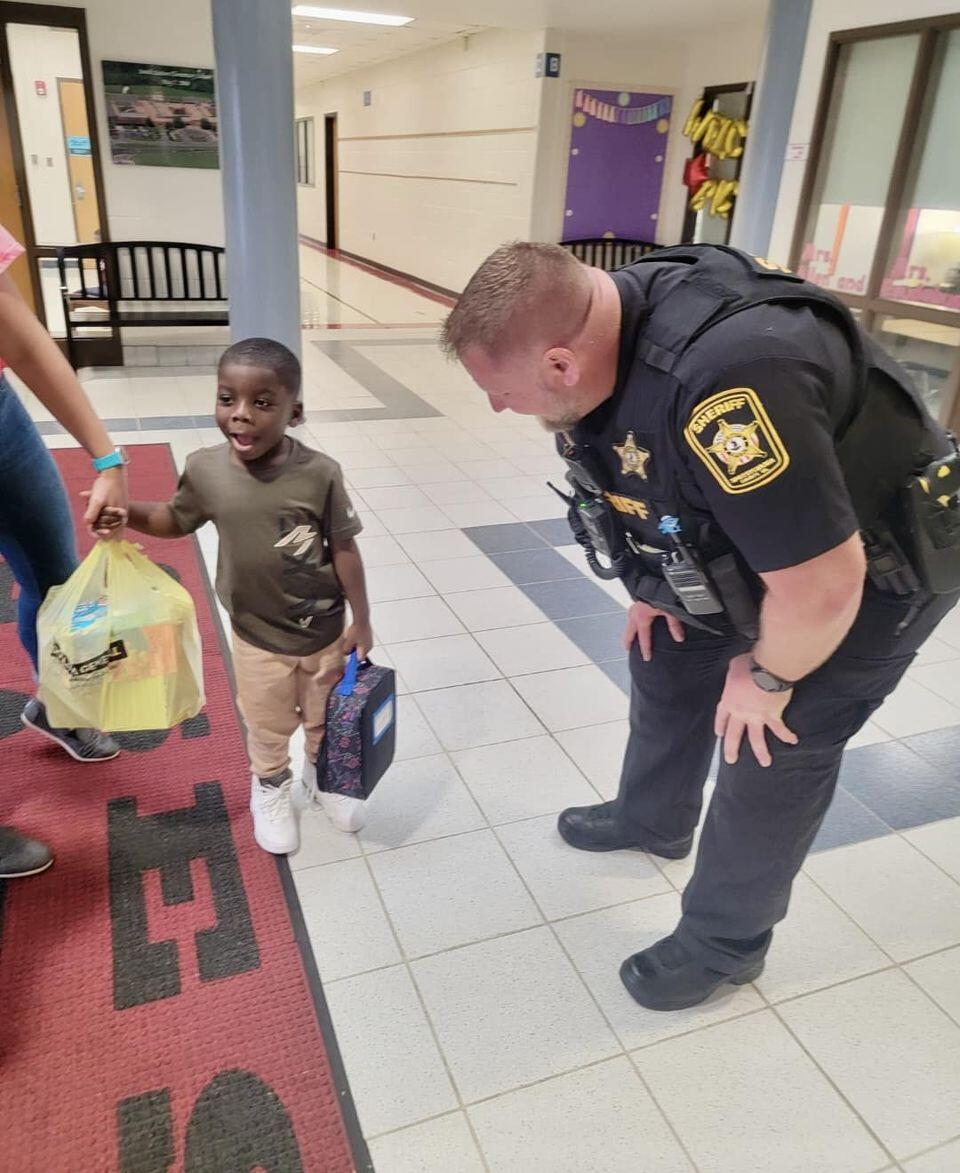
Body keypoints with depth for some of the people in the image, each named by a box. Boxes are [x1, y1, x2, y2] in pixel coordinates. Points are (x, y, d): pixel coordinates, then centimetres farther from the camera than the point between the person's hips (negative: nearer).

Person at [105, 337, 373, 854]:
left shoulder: (318, 473, -21)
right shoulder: (205, 469, -15)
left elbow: (344, 548, -12)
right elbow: (178, 519, 5)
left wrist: (361, 621, -7)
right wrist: (127, 512, -13)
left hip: (325, 631, -1)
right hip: (258, 636, 1)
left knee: (325, 718, 23)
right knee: (268, 727, 21)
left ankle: (323, 776, 53)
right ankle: (270, 787, 51)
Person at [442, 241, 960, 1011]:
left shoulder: (725, 382, -44)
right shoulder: (601, 325, -14)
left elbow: (822, 584, -37)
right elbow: (643, 474, 5)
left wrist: (768, 677, -18)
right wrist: (656, 586, 10)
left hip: (875, 567, -8)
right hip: (754, 538, 8)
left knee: (774, 750, -2)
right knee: (664, 655, 18)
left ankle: (725, 944, 23)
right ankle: (653, 822, 43)